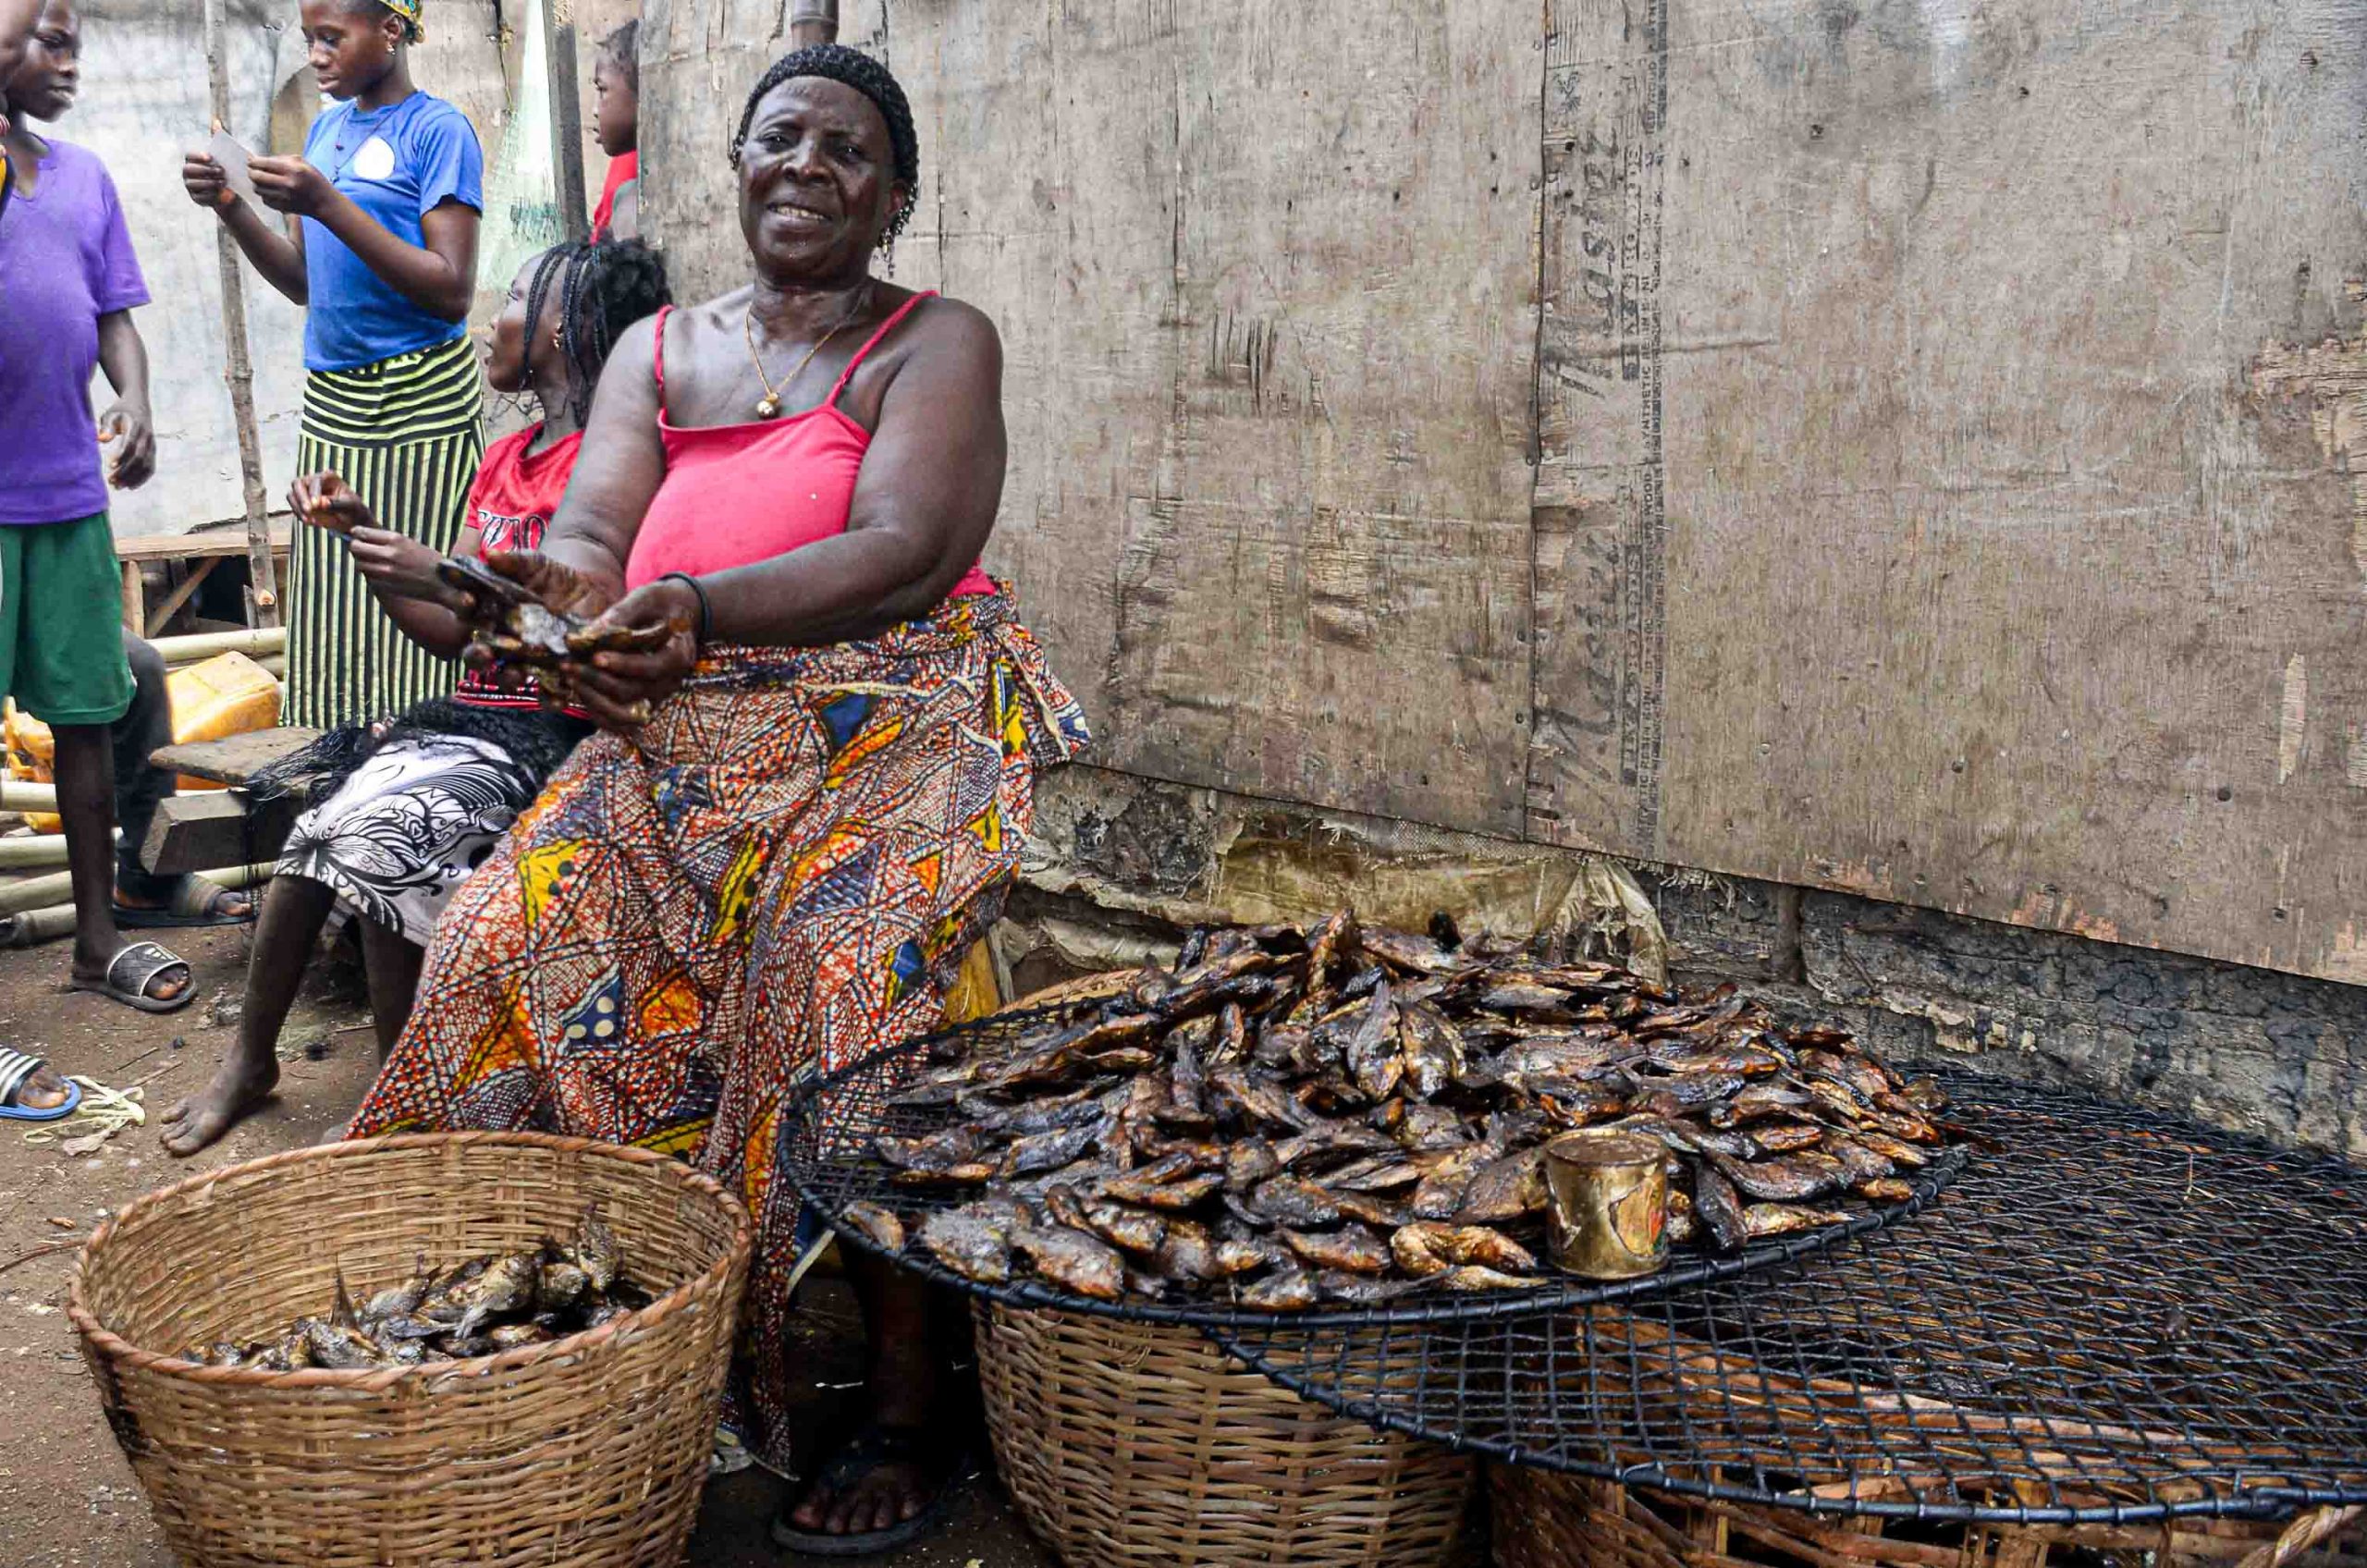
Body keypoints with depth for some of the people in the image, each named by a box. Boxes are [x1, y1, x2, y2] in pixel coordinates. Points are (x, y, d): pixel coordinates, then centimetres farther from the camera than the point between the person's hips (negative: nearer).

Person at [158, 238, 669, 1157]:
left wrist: (450, 580, -21)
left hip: (555, 734, -7)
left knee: (381, 830, -26)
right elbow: (448, 637, 15)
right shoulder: (504, 461, 19)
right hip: (475, 717, 8)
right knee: (319, 821, -14)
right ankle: (250, 1059, 0)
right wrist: (362, 535, 5)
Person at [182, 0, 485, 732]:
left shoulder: (438, 130, -5)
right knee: (330, 626, 4)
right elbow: (305, 282, 17)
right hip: (331, 403, 7)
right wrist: (230, 208, 1)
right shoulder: (325, 129, 15)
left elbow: (452, 293, -14)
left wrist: (328, 205, -19)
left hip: (419, 399, -7)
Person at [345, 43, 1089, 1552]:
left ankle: (910, 1413, -18)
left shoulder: (937, 344, 2)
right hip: (679, 745, 5)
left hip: (889, 732, -4)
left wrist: (699, 606, -30)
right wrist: (570, 588, -22)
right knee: (517, 934, -18)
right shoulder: (658, 350, 18)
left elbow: (906, 555, -14)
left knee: (845, 975, -30)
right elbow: (589, 531, 4)